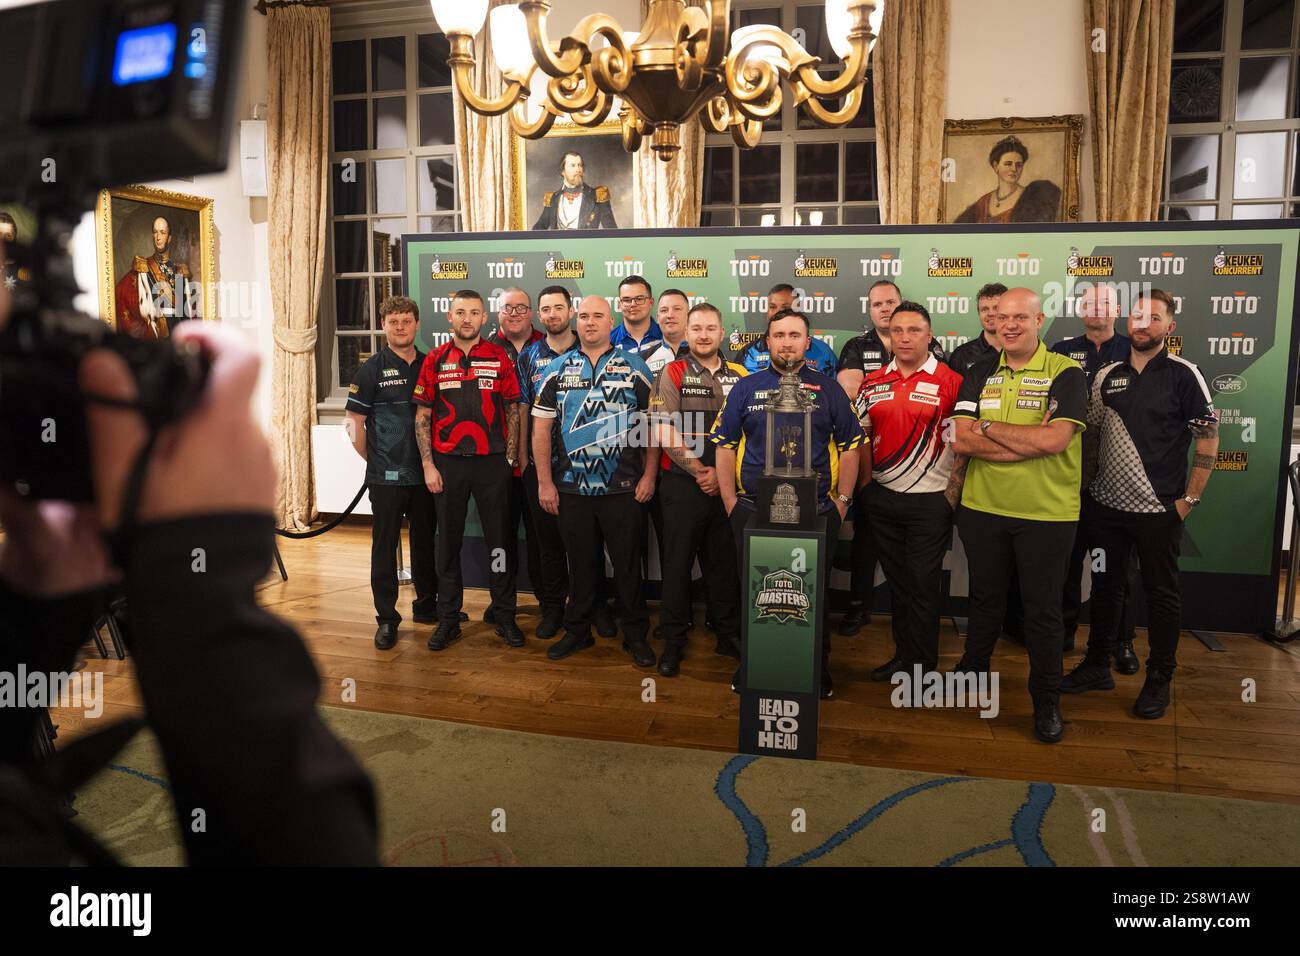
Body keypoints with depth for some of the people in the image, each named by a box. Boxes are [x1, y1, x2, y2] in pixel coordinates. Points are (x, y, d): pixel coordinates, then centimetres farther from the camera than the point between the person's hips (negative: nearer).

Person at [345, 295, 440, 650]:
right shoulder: (372, 369, -2)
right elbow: (354, 423, -1)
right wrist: (375, 460, -1)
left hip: (425, 472, 3)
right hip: (386, 476, -3)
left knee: (425, 541, 13)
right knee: (385, 545, 2)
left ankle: (427, 605, 27)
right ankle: (387, 618, 10)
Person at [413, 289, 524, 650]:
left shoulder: (499, 358, 2)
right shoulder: (435, 360, 4)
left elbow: (513, 410, 5)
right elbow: (422, 416, 4)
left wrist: (509, 457, -3)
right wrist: (428, 465, -2)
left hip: (491, 461, -1)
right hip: (447, 462, 1)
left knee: (499, 539, 5)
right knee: (448, 542, 8)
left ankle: (505, 616, 17)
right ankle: (448, 619, 19)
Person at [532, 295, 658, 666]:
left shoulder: (635, 368, 2)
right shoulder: (557, 370, 5)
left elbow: (652, 425, 3)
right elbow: (541, 429, 4)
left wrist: (649, 475, -4)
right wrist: (545, 482, -1)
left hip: (623, 488, -1)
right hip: (571, 488, 2)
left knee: (628, 563, 6)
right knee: (580, 562, 13)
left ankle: (635, 634, 19)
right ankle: (577, 630, 27)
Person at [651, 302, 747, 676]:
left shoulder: (739, 376, 8)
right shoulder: (673, 374, -2)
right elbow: (665, 432, -10)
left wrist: (723, 473, -6)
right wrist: (699, 471, -12)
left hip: (727, 486, 3)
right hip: (683, 484, -3)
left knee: (725, 562, 12)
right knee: (677, 563, 4)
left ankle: (728, 634, 26)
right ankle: (673, 641, 16)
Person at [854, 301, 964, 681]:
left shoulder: (950, 382, -7)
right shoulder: (872, 383, 7)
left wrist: (953, 493, -8)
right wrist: (865, 484, 7)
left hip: (931, 500, -5)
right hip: (882, 497, 5)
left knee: (924, 585, 3)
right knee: (896, 581, 15)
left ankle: (923, 665, 16)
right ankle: (903, 655, 28)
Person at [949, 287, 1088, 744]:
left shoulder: (1066, 373, -8)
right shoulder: (980, 374, 5)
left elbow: (1054, 439, -22)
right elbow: (961, 439, -7)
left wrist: (988, 426, -13)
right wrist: (1028, 441, -18)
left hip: (1047, 514, -3)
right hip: (982, 508, 4)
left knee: (1043, 608, 7)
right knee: (984, 598, 19)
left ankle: (1047, 699, 22)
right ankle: (972, 669, 39)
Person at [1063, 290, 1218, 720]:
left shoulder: (1183, 374, -6)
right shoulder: (1108, 375, 7)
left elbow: (1209, 440, -6)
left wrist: (1189, 498, -10)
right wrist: (1088, 486, 7)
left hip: (1159, 509, -4)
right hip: (1106, 506, 4)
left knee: (1162, 594, 7)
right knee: (1105, 586, 15)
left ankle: (1159, 679, 21)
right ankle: (1098, 665, 29)